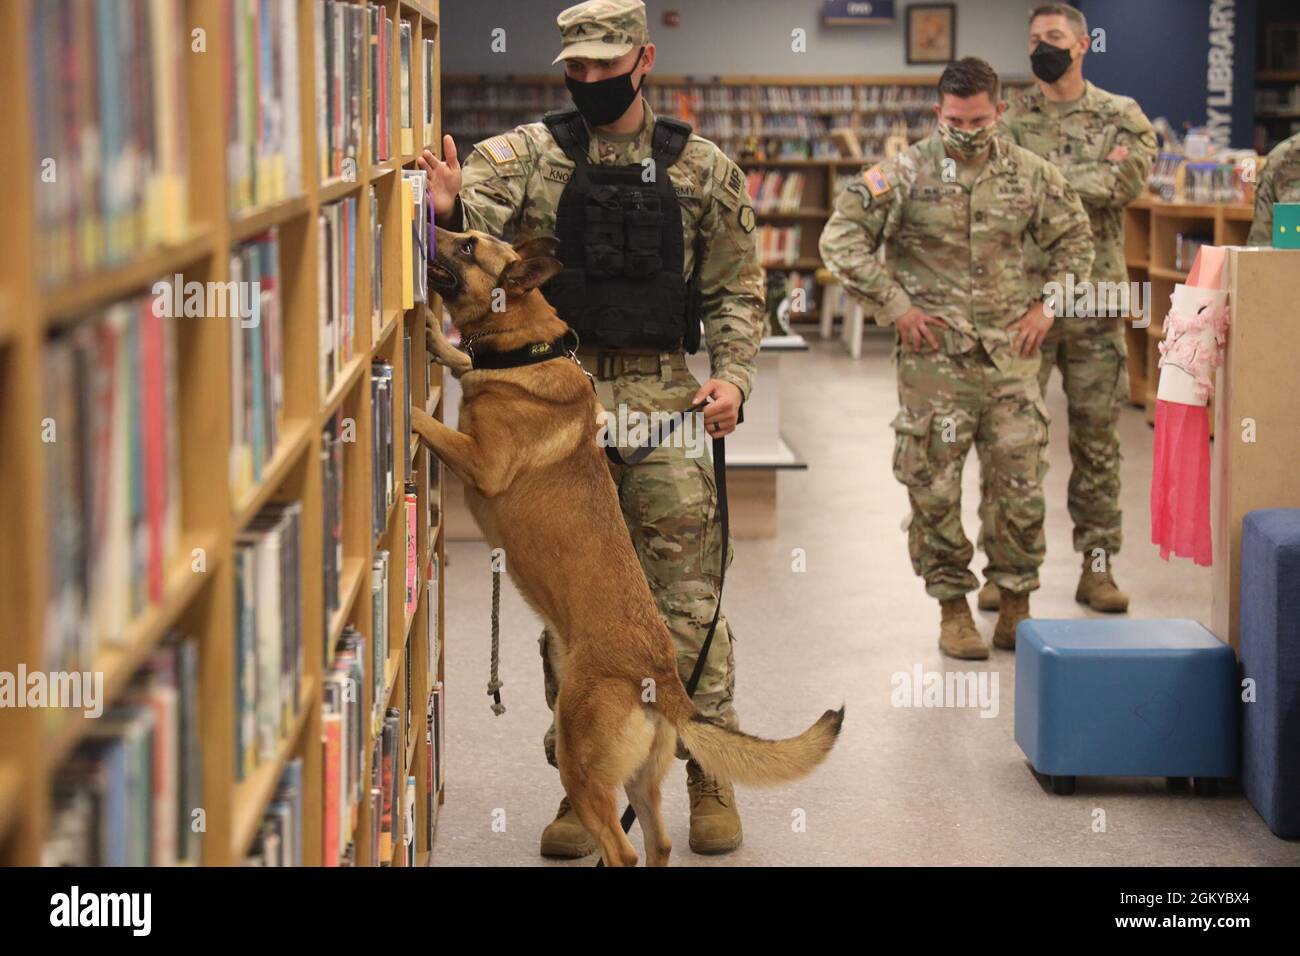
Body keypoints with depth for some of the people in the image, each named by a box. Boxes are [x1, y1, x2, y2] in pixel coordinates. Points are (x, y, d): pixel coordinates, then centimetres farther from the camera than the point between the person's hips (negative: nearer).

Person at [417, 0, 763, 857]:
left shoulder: (702, 169, 6)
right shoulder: (531, 153, 4)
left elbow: (736, 290, 9)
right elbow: (481, 208, -16)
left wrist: (733, 375, -7)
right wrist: (449, 205, -39)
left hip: (665, 405, 0)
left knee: (687, 595, 1)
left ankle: (712, 776, 15)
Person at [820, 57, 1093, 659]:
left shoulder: (1030, 174, 6)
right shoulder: (906, 174, -4)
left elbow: (1074, 240, 19)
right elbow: (840, 239, -4)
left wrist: (1046, 304, 7)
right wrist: (895, 304, -7)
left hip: (1009, 351, 2)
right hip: (934, 355, -2)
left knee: (1022, 483, 3)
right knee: (935, 488, 1)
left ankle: (1016, 604, 17)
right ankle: (953, 609, 14)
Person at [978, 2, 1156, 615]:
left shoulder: (1121, 117, 5)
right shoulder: (1010, 119, 6)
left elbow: (1129, 180, -13)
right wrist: (1092, 177, -14)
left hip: (1096, 301, 1)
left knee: (1098, 436, 6)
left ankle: (1097, 565, 14)